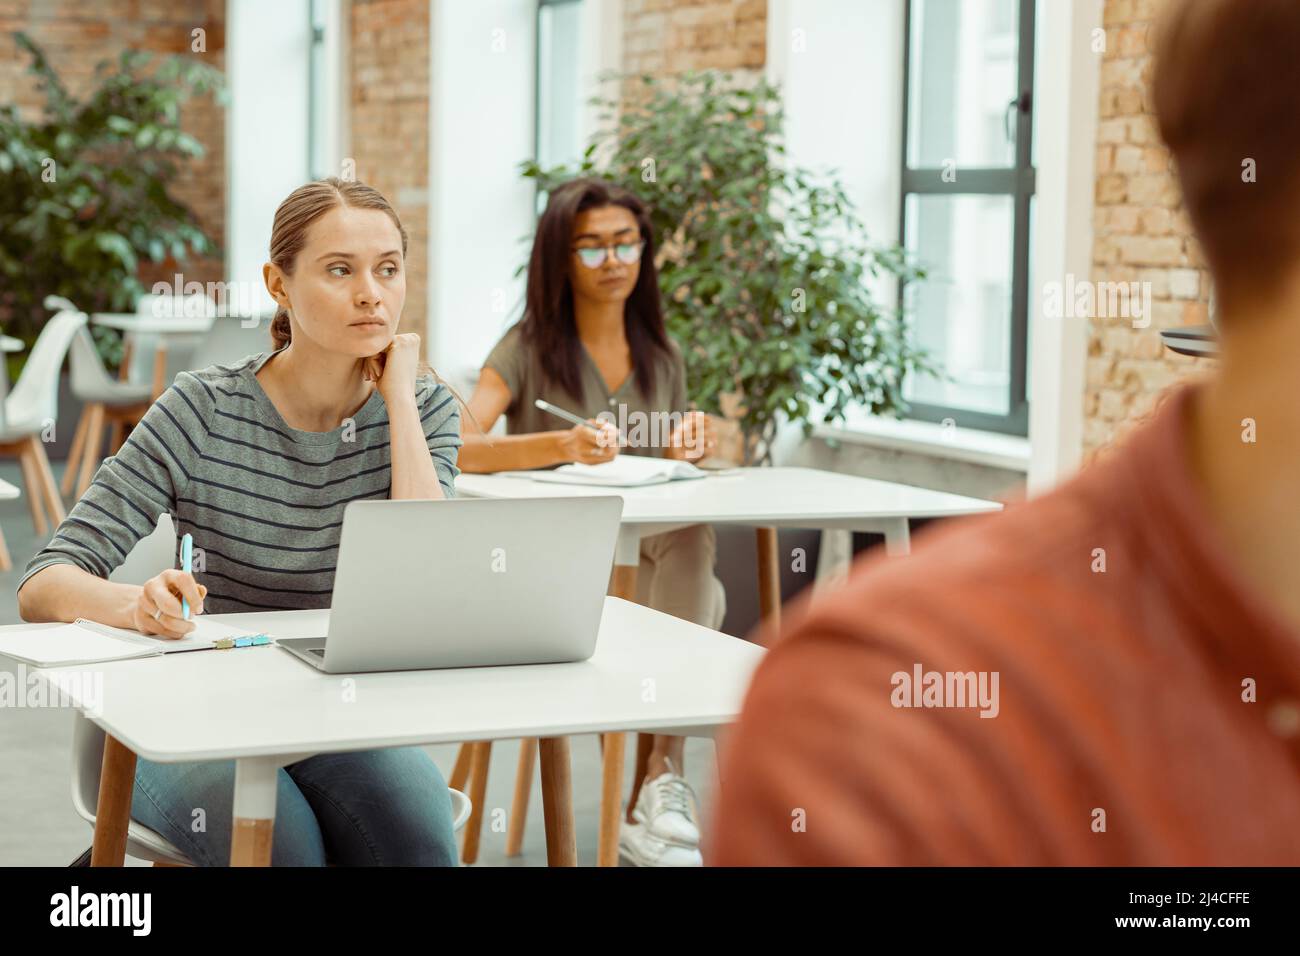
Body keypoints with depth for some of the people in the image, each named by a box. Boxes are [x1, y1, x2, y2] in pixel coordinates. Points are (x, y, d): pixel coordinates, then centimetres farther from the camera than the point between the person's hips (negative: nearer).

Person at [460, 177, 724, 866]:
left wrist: (687, 451, -4)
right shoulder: (526, 351, -1)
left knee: (693, 538, -32)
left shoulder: (663, 359, 14)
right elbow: (454, 449, -17)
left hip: (648, 566, 4)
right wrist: (560, 446, -34)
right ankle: (662, 787, -22)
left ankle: (660, 780, -33)